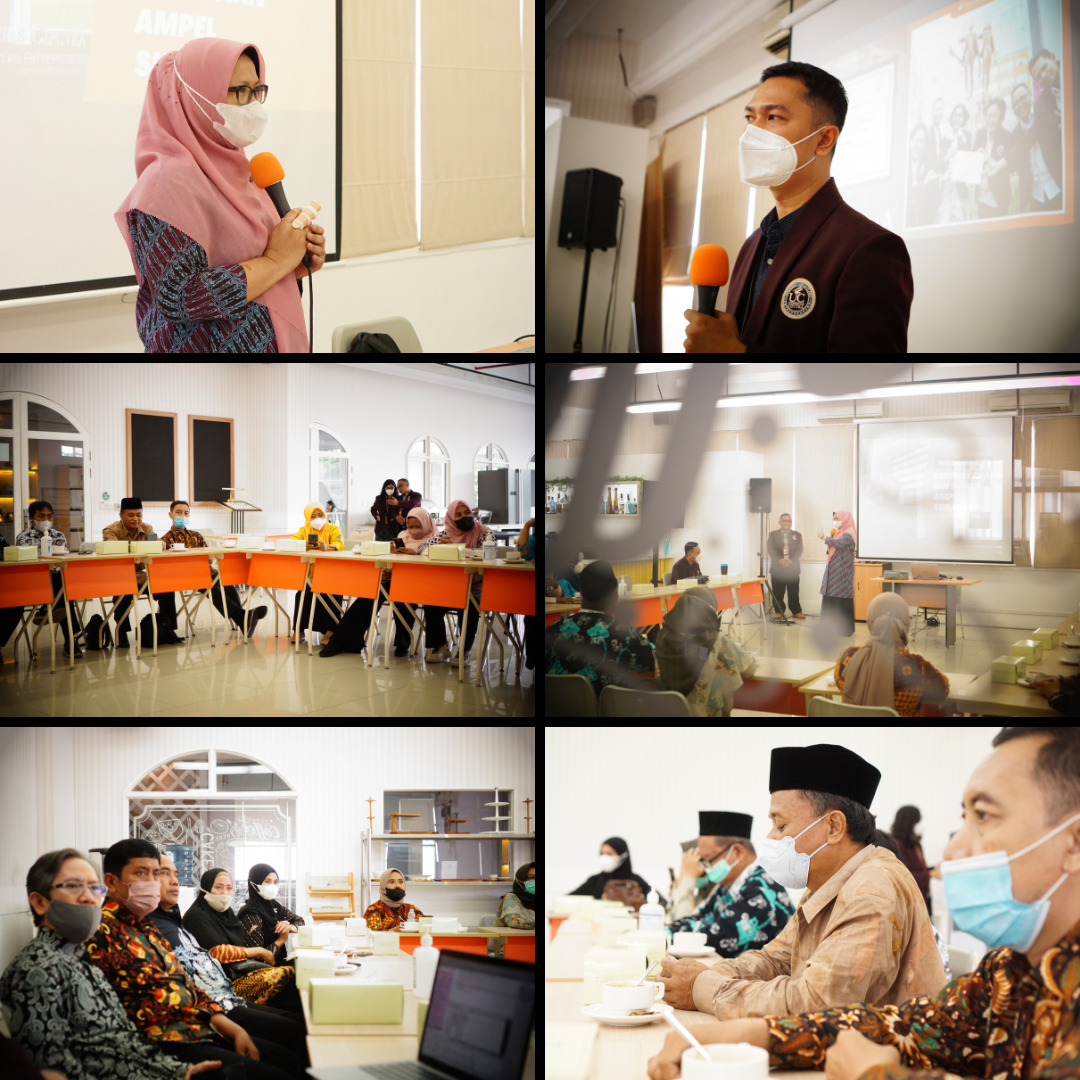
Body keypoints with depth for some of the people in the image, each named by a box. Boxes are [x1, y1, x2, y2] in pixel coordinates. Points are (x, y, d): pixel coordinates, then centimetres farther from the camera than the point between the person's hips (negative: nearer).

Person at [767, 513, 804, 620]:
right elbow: (770, 549, 0)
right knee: (778, 591, -1)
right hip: (777, 567, 0)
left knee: (793, 591, 1)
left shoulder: (797, 535, 13)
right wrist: (779, 560, -16)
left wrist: (791, 560, -14)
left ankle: (797, 611, 7)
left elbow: (799, 550, 3)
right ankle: (779, 611, 6)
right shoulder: (773, 535, 11)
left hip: (793, 567, 0)